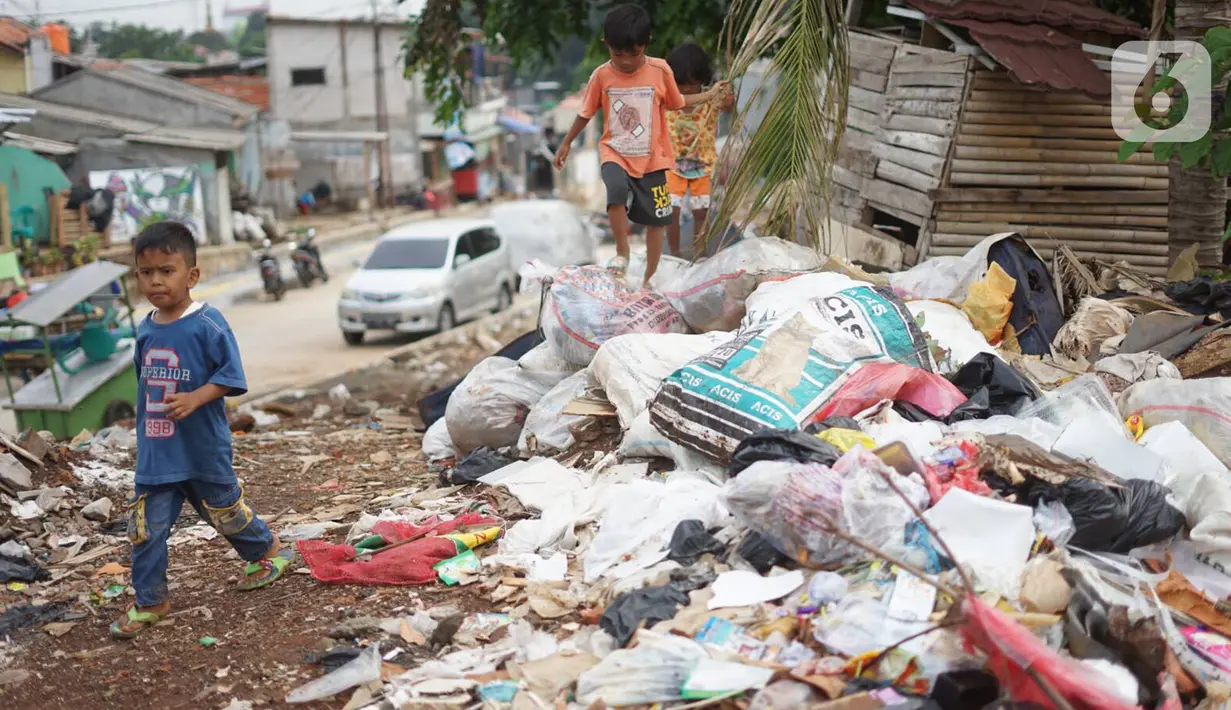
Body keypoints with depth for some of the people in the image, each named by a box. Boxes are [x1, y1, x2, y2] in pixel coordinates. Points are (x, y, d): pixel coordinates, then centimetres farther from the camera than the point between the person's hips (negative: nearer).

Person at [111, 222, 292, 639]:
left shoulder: (207, 324, -15)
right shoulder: (146, 330, 4)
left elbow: (231, 374, -15)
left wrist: (196, 398, -29)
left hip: (203, 449, -5)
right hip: (155, 452, 5)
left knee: (225, 510, 14)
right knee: (145, 527, 4)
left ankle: (269, 552, 40)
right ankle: (150, 601, 17)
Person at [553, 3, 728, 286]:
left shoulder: (660, 70, -9)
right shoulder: (601, 75, -9)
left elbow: (676, 102, 9)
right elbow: (586, 113, 6)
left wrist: (709, 95, 8)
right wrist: (565, 144, 13)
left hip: (652, 157, 2)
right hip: (615, 153, -1)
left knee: (656, 219, 7)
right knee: (617, 190, -33)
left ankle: (650, 279, 23)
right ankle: (622, 253, -12)